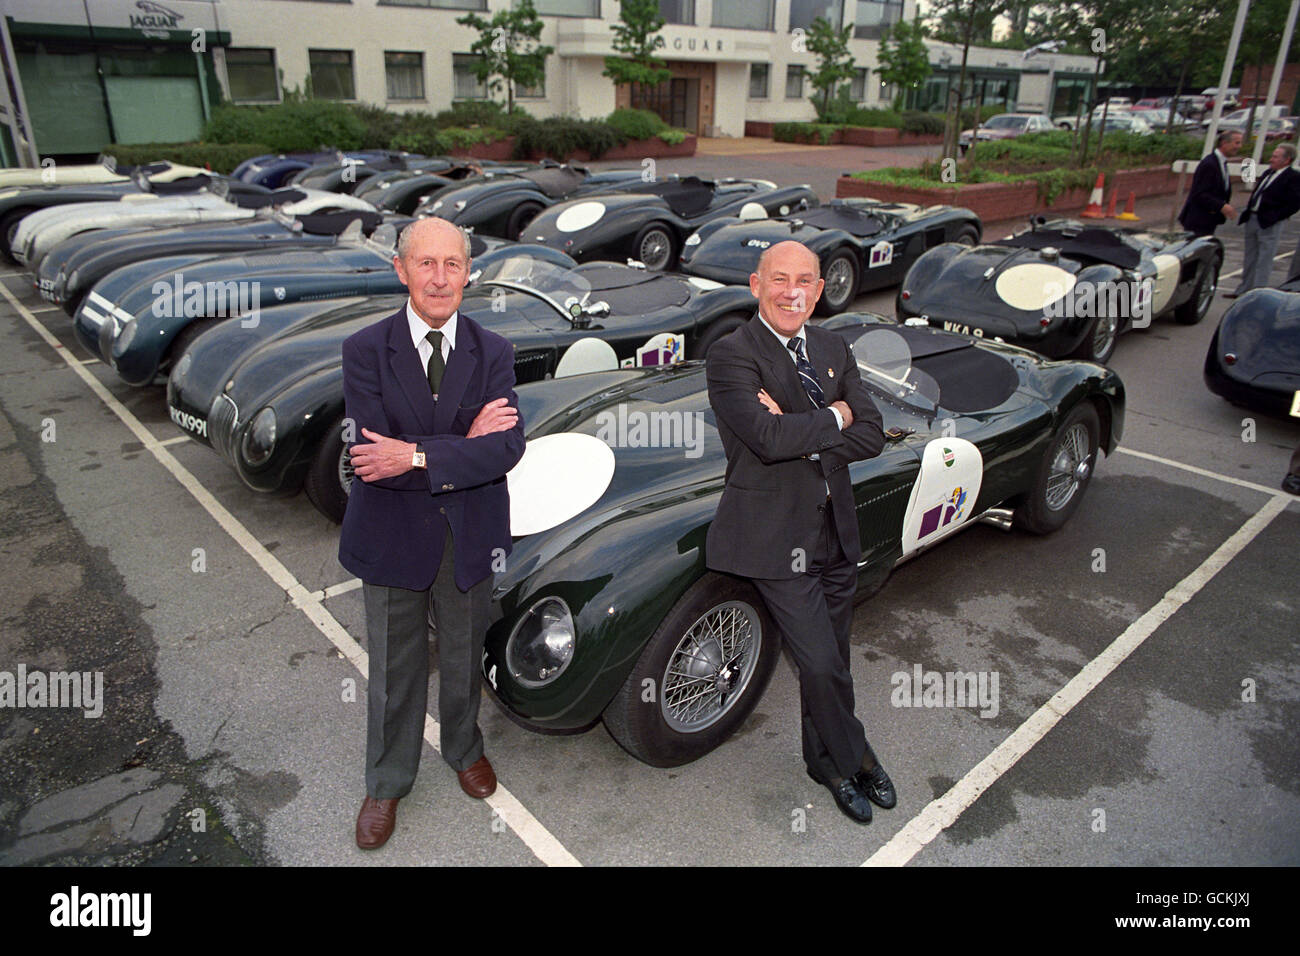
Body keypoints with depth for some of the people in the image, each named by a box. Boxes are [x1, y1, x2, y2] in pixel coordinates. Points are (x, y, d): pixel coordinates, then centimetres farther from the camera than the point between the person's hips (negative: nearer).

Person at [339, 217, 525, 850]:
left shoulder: (492, 353, -6)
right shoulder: (365, 350, -11)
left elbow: (507, 448, -20)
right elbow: (373, 455, -21)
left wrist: (415, 456, -29)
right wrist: (464, 445, -22)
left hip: (469, 537, 2)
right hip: (393, 537, -1)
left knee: (463, 657, 21)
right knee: (394, 671, 14)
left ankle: (463, 748, 49)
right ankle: (387, 785, 38)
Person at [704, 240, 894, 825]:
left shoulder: (834, 349, 7)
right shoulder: (731, 355, -13)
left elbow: (872, 436, -1)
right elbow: (767, 437, -28)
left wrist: (799, 434, -17)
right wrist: (832, 417, -12)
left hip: (836, 532, 6)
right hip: (777, 539, -6)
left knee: (831, 660, 18)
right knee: (820, 664, -1)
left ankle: (826, 761, 42)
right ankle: (855, 759, 28)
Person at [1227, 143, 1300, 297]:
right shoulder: (1268, 173, 14)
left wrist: (1274, 217, -18)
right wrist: (1250, 203, 6)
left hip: (1269, 224, -8)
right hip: (1252, 219, 8)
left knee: (1264, 261, -3)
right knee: (1250, 258, 15)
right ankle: (1244, 289, 25)